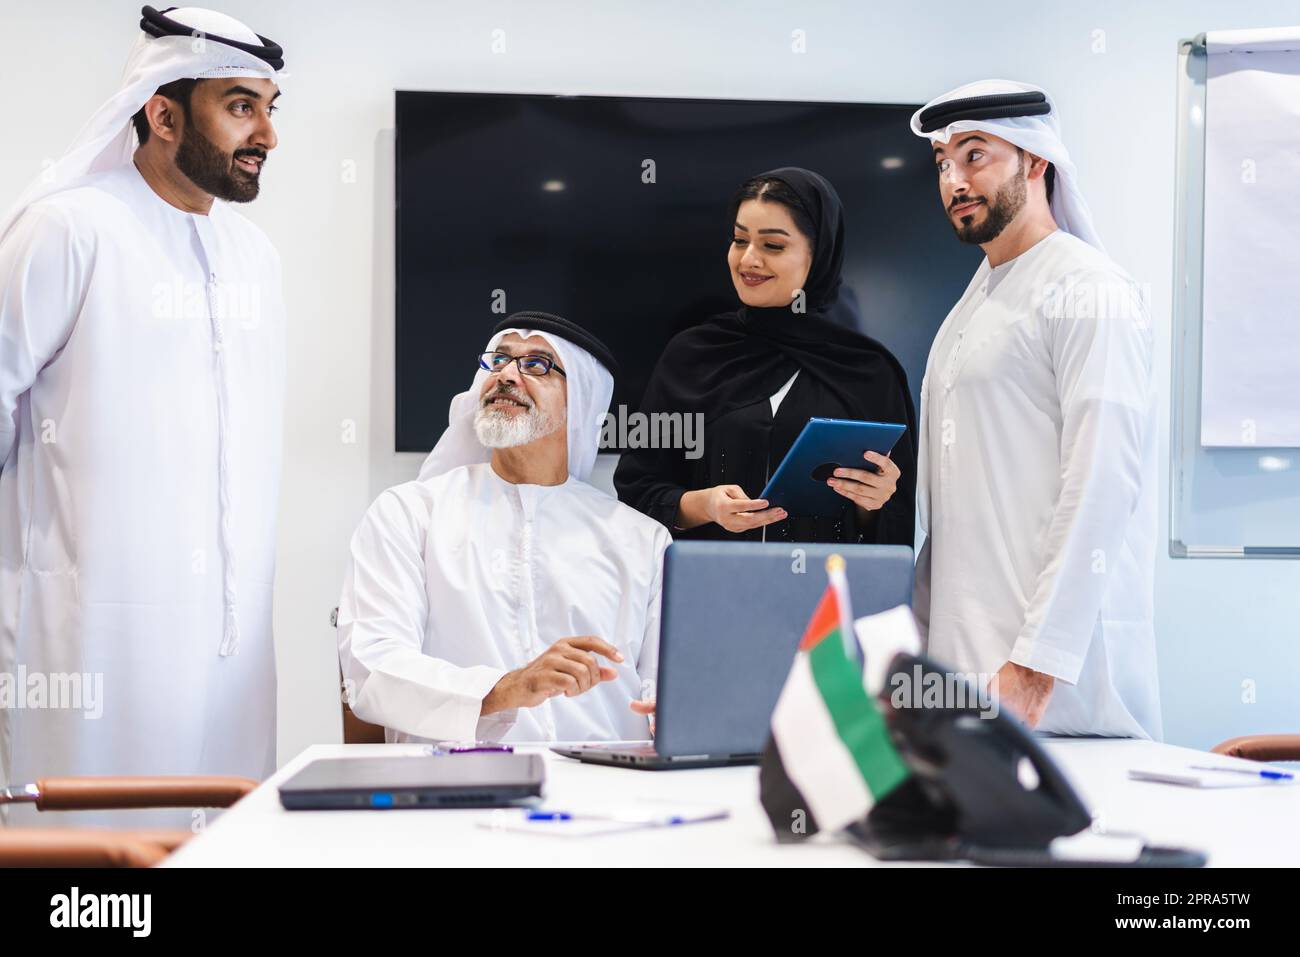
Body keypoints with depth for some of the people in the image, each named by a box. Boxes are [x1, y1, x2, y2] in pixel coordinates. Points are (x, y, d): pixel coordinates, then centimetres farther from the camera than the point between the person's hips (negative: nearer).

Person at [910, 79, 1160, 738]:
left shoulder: (1088, 293, -7)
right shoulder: (971, 307, 21)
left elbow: (1101, 484, -16)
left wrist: (1038, 664, -21)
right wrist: (921, 639, 11)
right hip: (962, 658, 7)